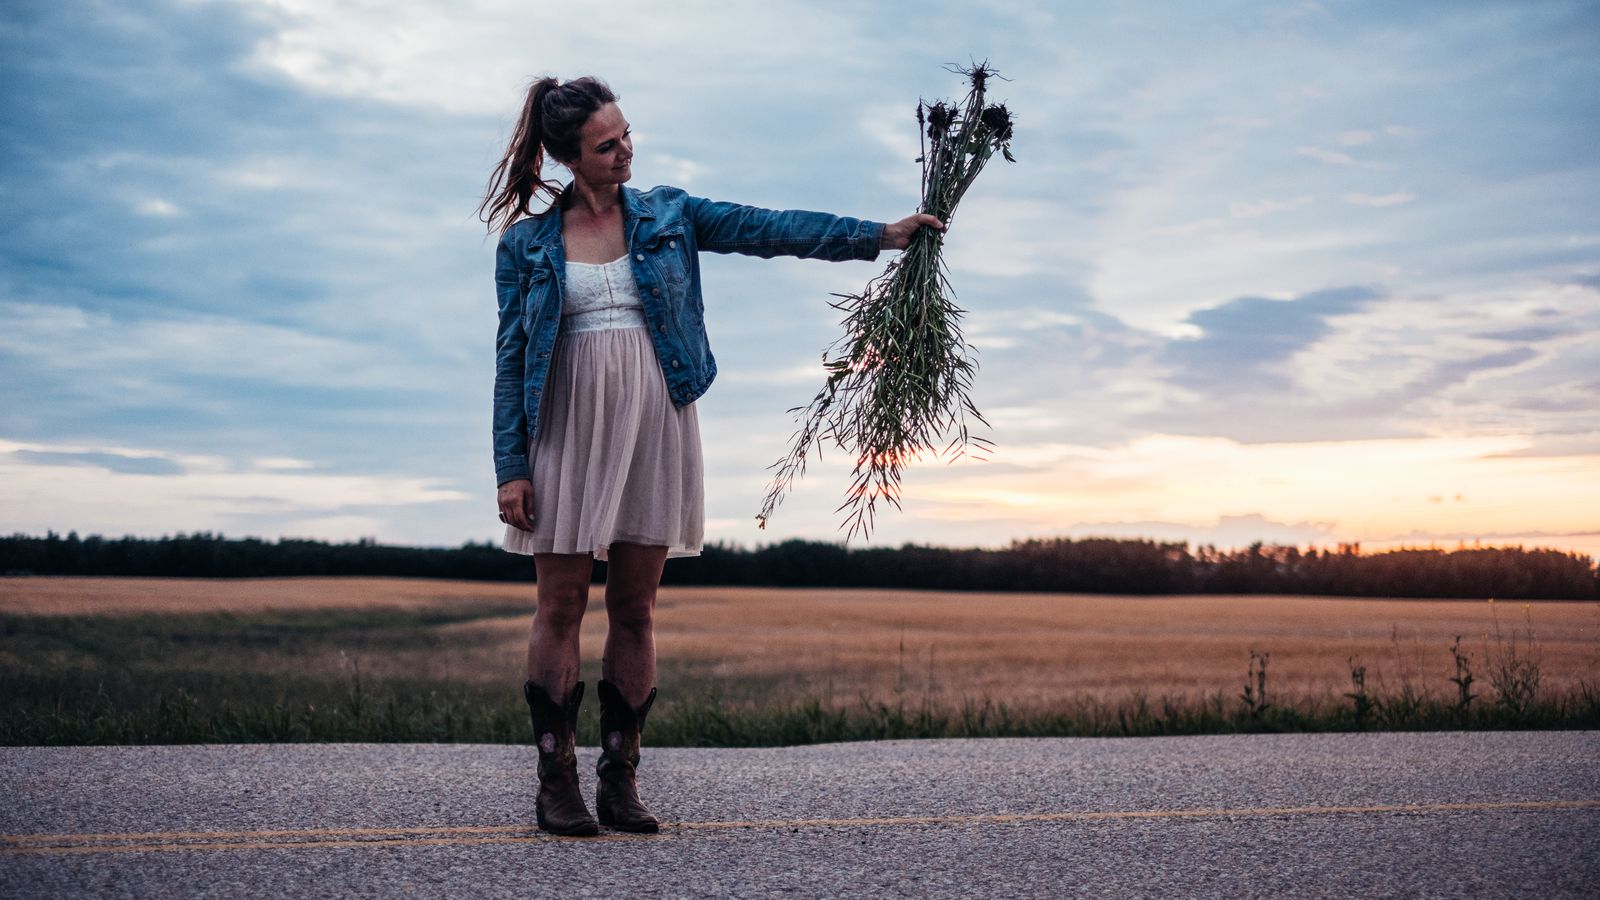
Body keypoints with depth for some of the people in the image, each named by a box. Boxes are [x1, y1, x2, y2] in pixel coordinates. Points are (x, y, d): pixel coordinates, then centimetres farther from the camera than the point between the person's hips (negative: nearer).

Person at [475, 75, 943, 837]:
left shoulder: (666, 216, 9)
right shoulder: (526, 243, 4)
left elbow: (770, 230, 4)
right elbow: (512, 359, 2)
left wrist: (880, 236, -2)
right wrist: (512, 467, -5)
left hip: (654, 426, 2)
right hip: (569, 431, -2)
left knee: (636, 610, 4)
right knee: (561, 606, -1)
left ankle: (620, 780, 12)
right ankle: (556, 781, 7)